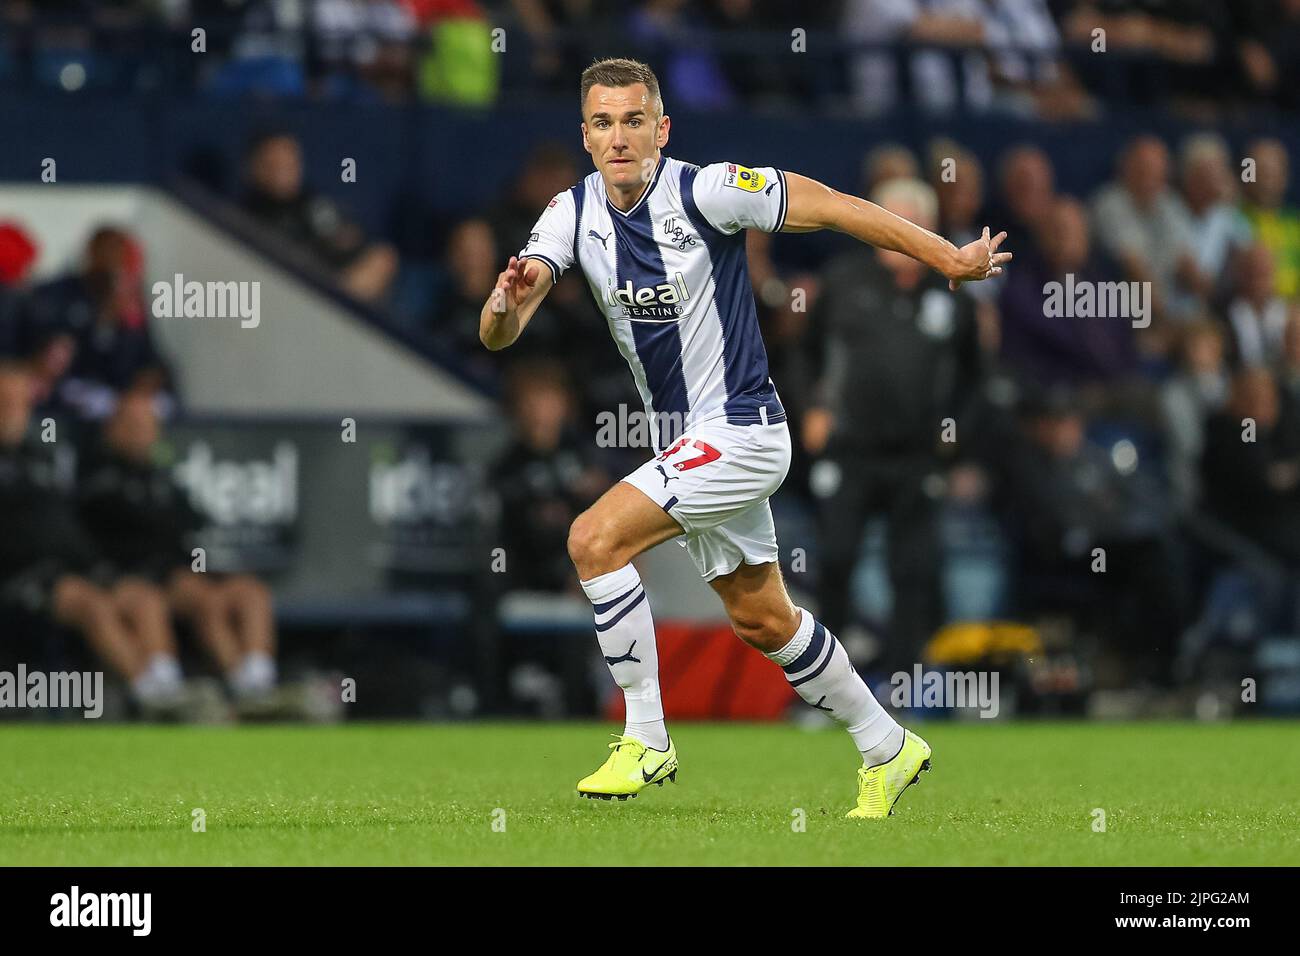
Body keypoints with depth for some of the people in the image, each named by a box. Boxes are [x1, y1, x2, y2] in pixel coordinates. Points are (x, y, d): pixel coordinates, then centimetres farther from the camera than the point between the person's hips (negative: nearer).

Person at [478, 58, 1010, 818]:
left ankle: (647, 740, -12)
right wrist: (505, 304, -36)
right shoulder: (574, 212, -4)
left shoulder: (705, 191, -20)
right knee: (761, 620, 17)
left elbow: (833, 208, -13)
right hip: (686, 441, 7)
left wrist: (950, 259, -10)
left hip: (740, 432, -7)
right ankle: (888, 749, 34)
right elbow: (498, 335, -11)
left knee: (596, 539, -22)